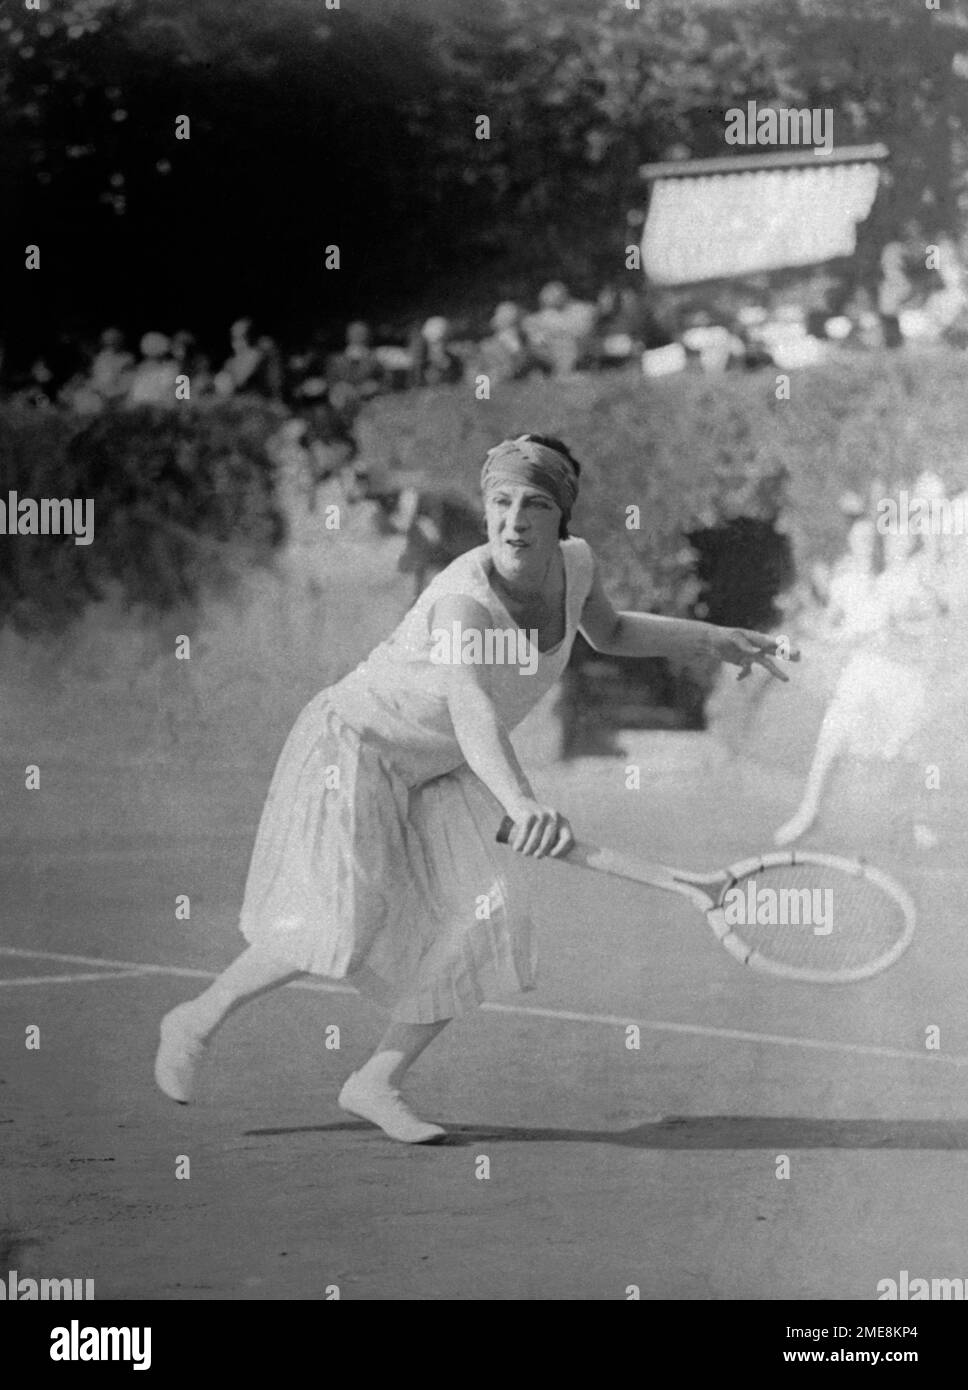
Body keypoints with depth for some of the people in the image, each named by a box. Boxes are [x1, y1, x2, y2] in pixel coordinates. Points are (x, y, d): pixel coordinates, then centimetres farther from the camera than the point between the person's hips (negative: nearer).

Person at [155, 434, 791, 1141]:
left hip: (442, 769, 7)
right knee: (341, 927, -19)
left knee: (483, 924, -6)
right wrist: (520, 800, -74)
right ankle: (197, 1020, 6)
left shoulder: (575, 562, -12)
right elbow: (473, 710, -56)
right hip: (355, 740, -7)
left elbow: (610, 633, 13)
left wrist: (714, 638, 4)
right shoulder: (465, 599, -36)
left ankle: (376, 1083, 8)